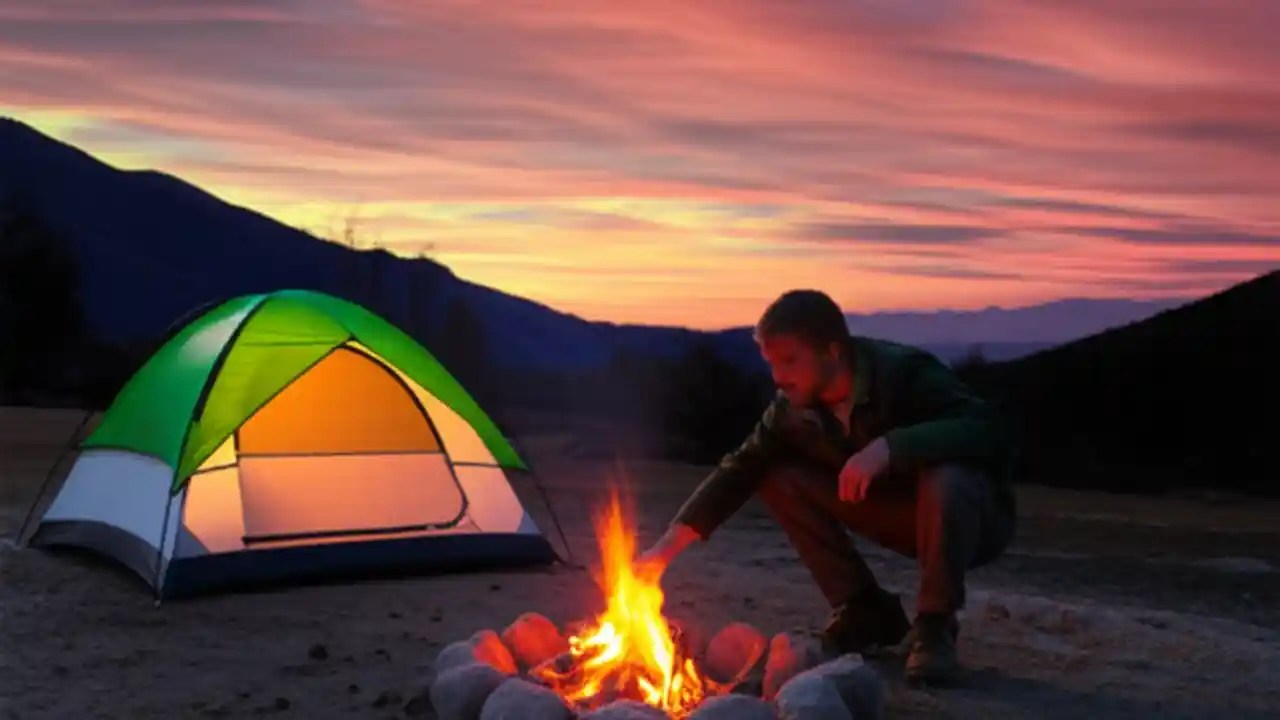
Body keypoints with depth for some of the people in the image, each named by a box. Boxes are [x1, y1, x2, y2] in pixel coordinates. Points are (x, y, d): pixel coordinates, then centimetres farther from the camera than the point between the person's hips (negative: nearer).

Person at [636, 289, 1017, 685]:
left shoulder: (906, 373, -27)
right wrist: (668, 545, -16)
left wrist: (889, 446, -47)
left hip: (976, 516, -5)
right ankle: (866, 611, 1)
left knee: (945, 481, -40)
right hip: (903, 515, 6)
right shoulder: (794, 407, -9)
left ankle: (933, 627, -15)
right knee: (778, 477, -10)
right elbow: (743, 468, -7)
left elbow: (990, 431, -38)